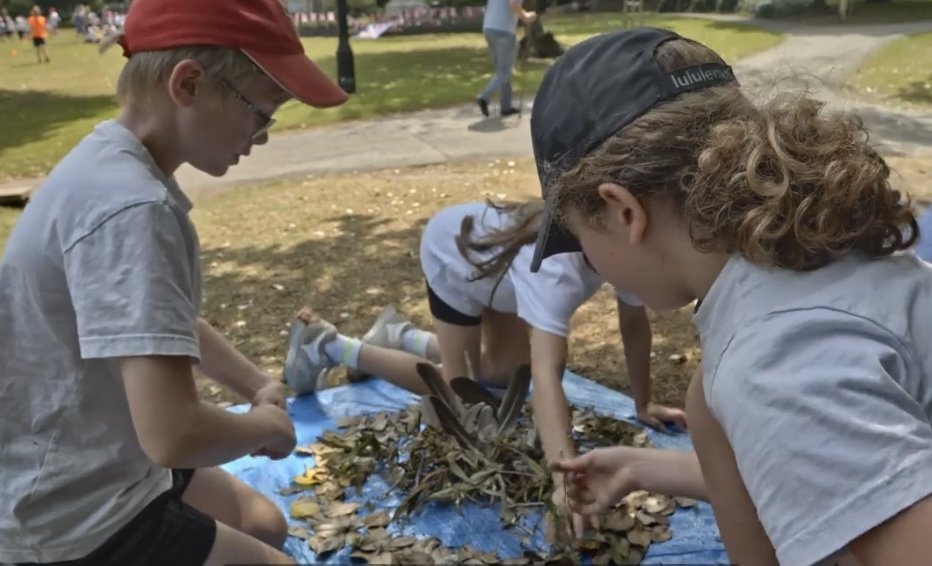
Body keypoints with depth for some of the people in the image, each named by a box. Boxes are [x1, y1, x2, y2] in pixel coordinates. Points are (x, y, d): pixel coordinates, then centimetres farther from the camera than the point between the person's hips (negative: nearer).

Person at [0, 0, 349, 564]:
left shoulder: (113, 168, 2)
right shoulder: (130, 207, -31)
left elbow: (167, 320, 16)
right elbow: (173, 433, -37)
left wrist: (258, 384, 4)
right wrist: (267, 425, -16)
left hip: (99, 472, 10)